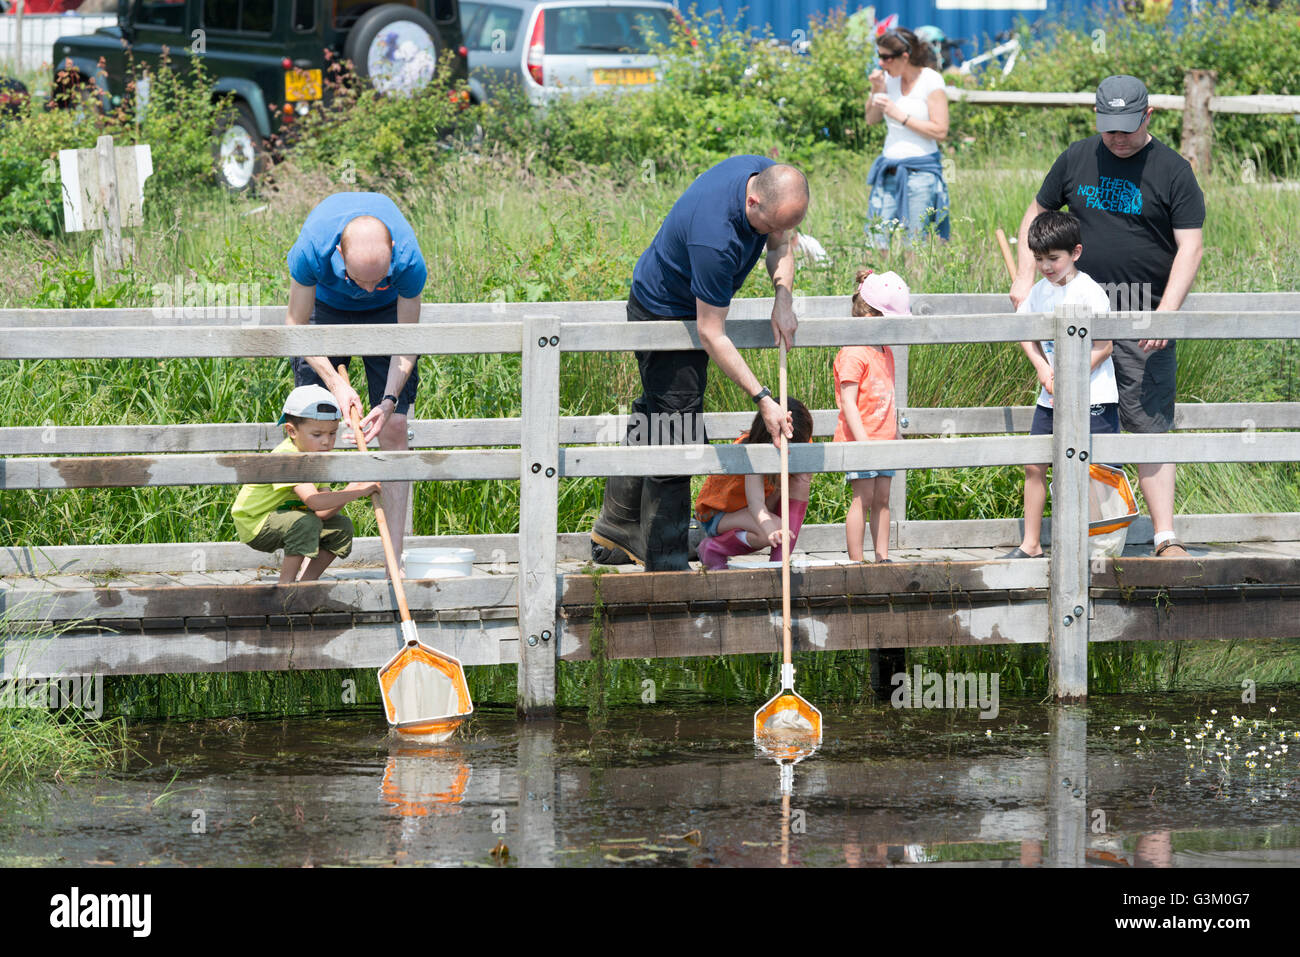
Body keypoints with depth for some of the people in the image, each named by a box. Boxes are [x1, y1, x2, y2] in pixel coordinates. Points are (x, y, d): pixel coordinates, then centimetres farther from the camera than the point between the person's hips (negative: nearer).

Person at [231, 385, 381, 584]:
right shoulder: (285, 457, -29)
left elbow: (323, 513, -10)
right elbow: (314, 501, -41)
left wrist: (348, 494, -26)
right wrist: (358, 492, -37)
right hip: (253, 525, -9)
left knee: (341, 527, 1)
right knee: (307, 523, -32)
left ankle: (307, 581, 8)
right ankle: (285, 585, -22)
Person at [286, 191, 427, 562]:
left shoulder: (409, 261, -37)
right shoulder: (311, 250, -39)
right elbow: (297, 324, -22)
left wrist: (389, 401, -34)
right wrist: (336, 384, -30)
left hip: (386, 313, 0)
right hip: (325, 307, 0)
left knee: (394, 428, -10)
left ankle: (394, 558, -8)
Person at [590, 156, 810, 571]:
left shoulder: (769, 176, -17)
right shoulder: (714, 236, -41)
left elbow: (781, 245, 3)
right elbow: (711, 335, -33)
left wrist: (783, 296, -16)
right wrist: (762, 399, -34)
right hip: (663, 315, -10)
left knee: (655, 414, 21)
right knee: (677, 439, -8)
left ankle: (616, 528, 36)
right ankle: (665, 564, 0)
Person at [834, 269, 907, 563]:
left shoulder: (885, 352, 15)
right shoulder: (853, 355, -14)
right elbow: (848, 402, -18)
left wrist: (896, 431, 22)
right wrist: (863, 441, -22)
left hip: (883, 439, 8)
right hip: (860, 441, -8)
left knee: (882, 499, 8)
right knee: (863, 498, -7)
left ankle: (882, 557, 11)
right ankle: (857, 561, -4)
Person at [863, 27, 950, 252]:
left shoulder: (931, 81, -7)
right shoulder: (889, 78, 8)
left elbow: (940, 131, -12)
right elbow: (871, 120, 16)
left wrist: (900, 116, -13)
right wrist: (877, 91, -1)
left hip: (921, 172, -5)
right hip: (889, 171, 5)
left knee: (916, 250, -5)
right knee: (878, 245, -2)